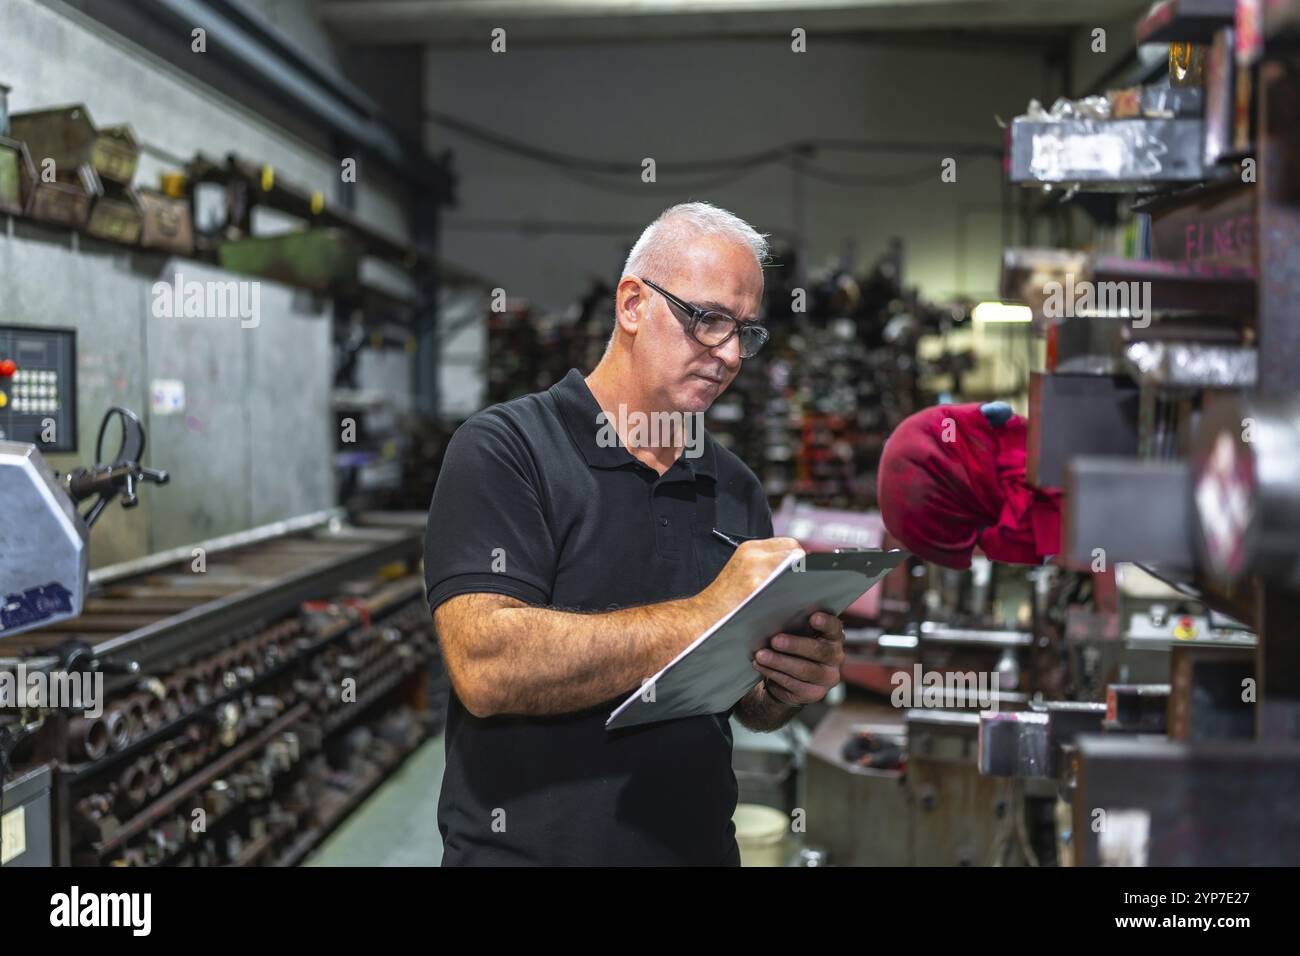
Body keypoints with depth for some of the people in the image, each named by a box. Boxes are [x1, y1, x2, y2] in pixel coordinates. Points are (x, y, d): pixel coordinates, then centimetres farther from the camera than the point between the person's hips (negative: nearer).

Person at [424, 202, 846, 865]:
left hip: (702, 845, 5)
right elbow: (487, 666, -21)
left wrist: (790, 688, -7)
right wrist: (703, 616, -21)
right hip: (526, 847, -5)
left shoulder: (736, 488, 8)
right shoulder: (505, 450, -8)